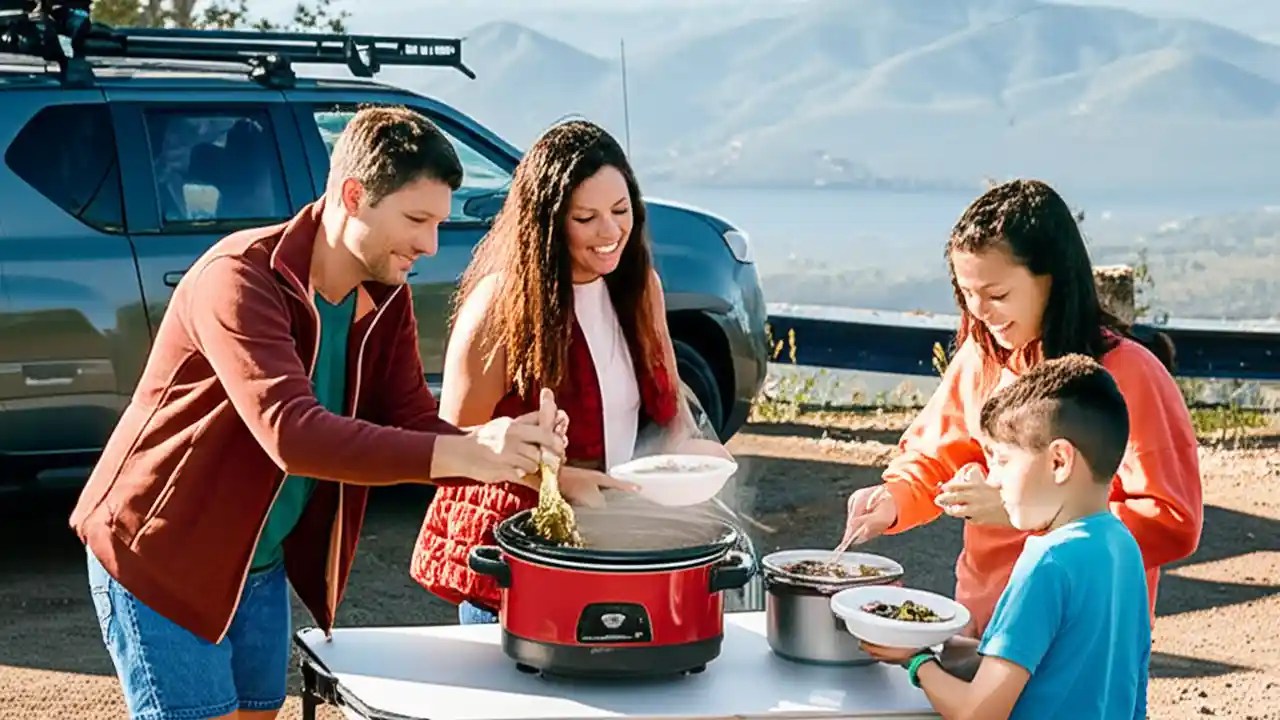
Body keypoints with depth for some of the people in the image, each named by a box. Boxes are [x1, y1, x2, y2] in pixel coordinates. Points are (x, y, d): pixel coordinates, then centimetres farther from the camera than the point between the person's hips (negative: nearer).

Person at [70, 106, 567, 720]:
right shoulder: (241, 276, -26)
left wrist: (506, 454, -27)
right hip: (161, 556, -7)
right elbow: (293, 434, -37)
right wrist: (464, 453, -43)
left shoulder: (386, 299, -1)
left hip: (263, 565, 7)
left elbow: (414, 424, -7)